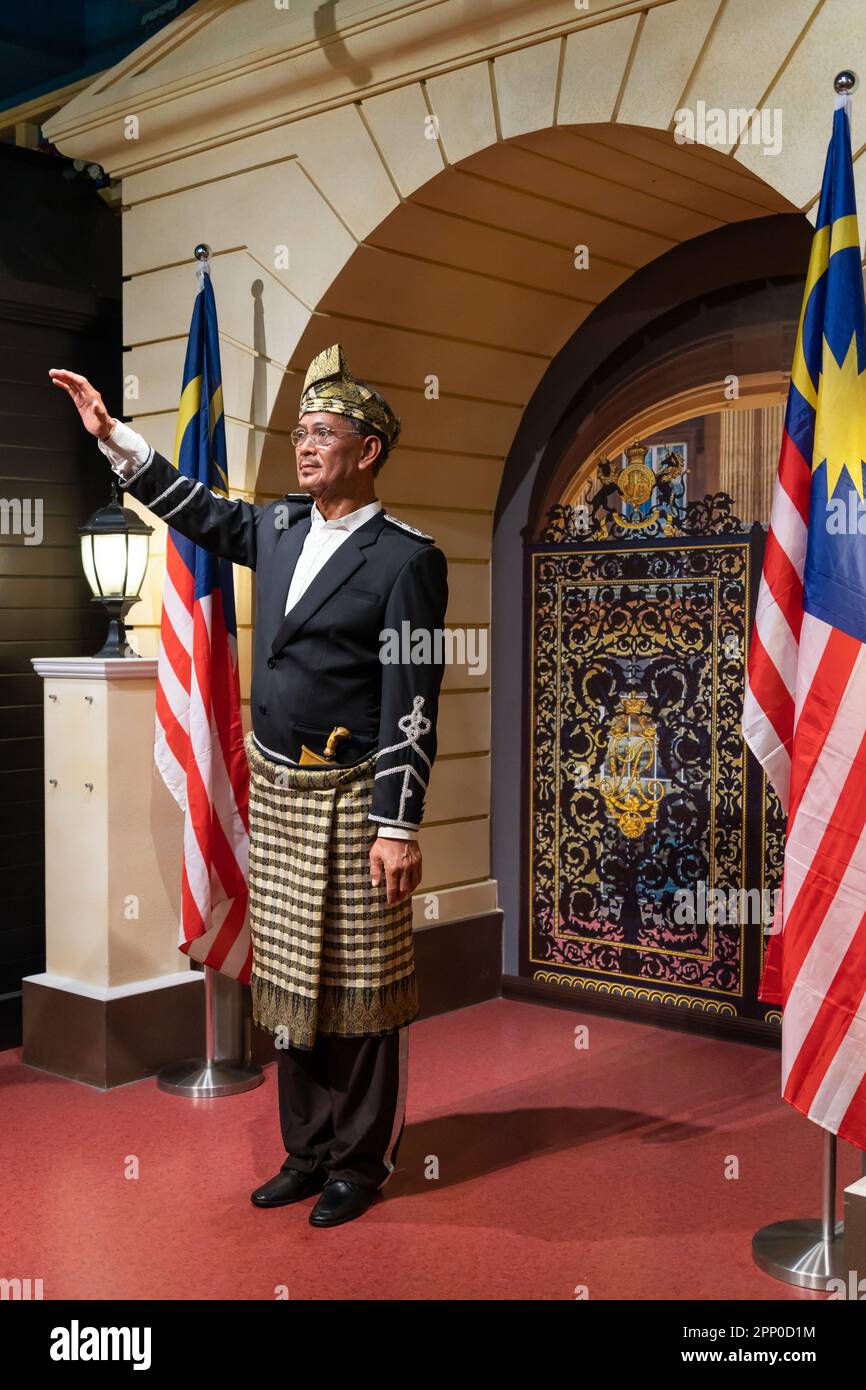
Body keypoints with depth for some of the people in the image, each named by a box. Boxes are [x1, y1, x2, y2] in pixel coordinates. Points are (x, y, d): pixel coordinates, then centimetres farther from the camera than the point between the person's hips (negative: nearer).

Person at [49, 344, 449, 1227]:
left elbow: (412, 707, -15)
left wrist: (398, 826, -18)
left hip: (350, 800, -7)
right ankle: (308, 1150, 29)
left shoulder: (405, 560, -11)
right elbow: (199, 511, 27)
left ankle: (360, 1163, 20)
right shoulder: (278, 529, 9)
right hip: (274, 790, 7)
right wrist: (112, 435, 24)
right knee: (291, 981, 15)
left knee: (359, 988, 3)